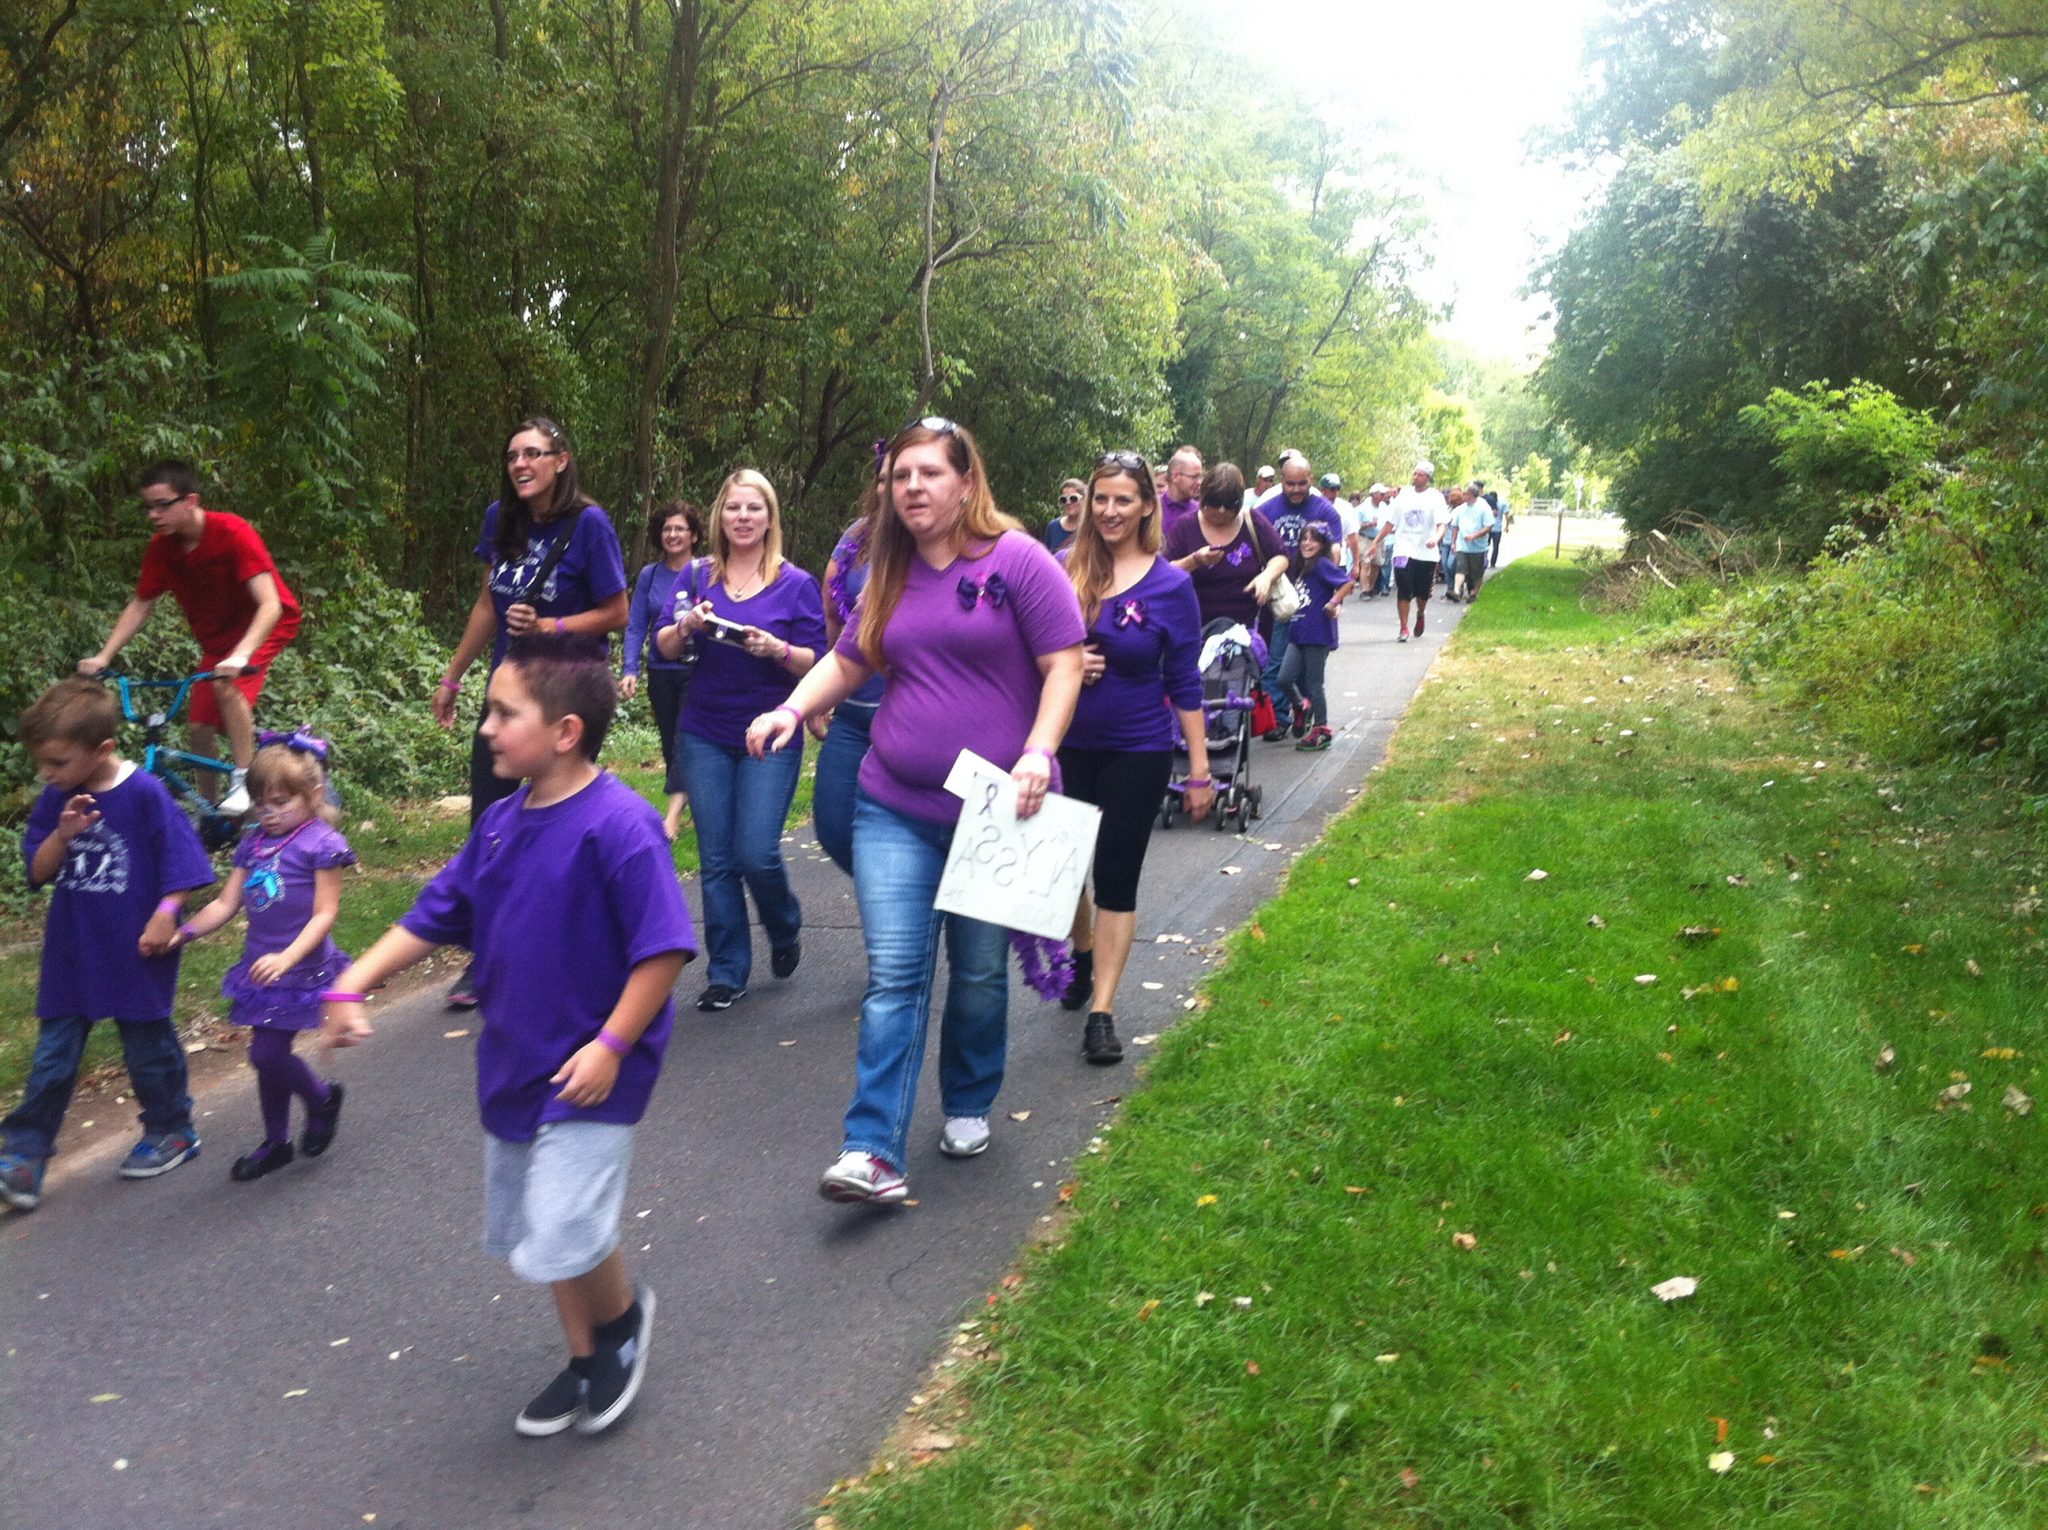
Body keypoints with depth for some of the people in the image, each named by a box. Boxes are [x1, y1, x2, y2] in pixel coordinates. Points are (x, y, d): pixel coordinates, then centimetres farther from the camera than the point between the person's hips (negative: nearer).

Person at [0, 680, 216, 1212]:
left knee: (149, 1048, 12)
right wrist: (63, 835, -16)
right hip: (70, 954, 5)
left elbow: (180, 862, -13)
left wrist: (165, 916, -19)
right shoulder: (56, 800, 0)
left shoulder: (146, 795, -16)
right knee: (52, 1058, 7)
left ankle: (172, 1132, 31)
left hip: (136, 954, -4)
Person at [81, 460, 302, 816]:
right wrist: (103, 657, -13)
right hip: (216, 636, 6)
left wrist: (240, 656, -50)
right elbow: (140, 605, -1)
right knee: (200, 728, -1)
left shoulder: (232, 533, -29)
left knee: (228, 686, -32)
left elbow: (270, 604, -36)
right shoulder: (161, 547, -12)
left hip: (263, 624, -6)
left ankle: (243, 782, -19)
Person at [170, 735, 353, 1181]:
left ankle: (323, 1097, 21)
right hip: (262, 968, 7)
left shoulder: (321, 843, -12)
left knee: (267, 1054, -8)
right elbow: (226, 903, 9)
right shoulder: (254, 843, 8)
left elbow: (325, 914, -16)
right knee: (268, 1053, 13)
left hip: (301, 972, -7)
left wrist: (287, 957, -27)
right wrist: (184, 932, -6)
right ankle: (275, 1143, 28)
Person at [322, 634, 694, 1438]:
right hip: (514, 1065, 8)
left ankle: (623, 1316, 22)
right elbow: (432, 917, 10)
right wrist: (352, 984, 2)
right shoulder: (502, 822, 3)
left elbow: (665, 948, -22)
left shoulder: (618, 825, -22)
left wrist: (612, 1045, -22)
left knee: (563, 1236, -11)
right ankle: (587, 1360, 38)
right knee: (532, 1231, 18)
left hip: (587, 1076, -8)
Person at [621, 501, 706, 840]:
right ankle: (693, 808, 22)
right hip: (661, 671, 5)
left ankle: (674, 812, -23)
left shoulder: (706, 573, -3)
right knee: (670, 743, 10)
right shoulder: (649, 575, 7)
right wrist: (630, 670, -5)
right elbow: (635, 627, 5)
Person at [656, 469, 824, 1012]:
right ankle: (727, 972, 16)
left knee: (757, 853, -10)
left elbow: (816, 661, -3)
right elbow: (664, 647, 4)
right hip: (704, 736, 3)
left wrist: (777, 648, -21)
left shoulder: (796, 584, -1)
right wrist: (686, 625, -16)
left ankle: (784, 931, 22)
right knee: (716, 859, 4)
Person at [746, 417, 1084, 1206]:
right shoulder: (890, 575, 9)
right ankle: (874, 1154, -6)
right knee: (893, 977, -5)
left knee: (979, 973, 13)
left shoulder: (1016, 560, -6)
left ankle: (968, 1108, 35)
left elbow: (1065, 664, -9)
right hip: (895, 810, 3)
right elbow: (846, 663, 16)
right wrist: (791, 709, -3)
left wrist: (1038, 753, -22)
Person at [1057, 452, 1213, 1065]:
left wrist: (1200, 772, -4)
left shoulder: (1171, 584, -7)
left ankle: (1102, 1010, 9)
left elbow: (1185, 684, -3)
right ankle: (1082, 952, 42)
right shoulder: (1062, 567, -3)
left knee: (1116, 877, 2)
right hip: (1066, 744, 2)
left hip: (1137, 752, -2)